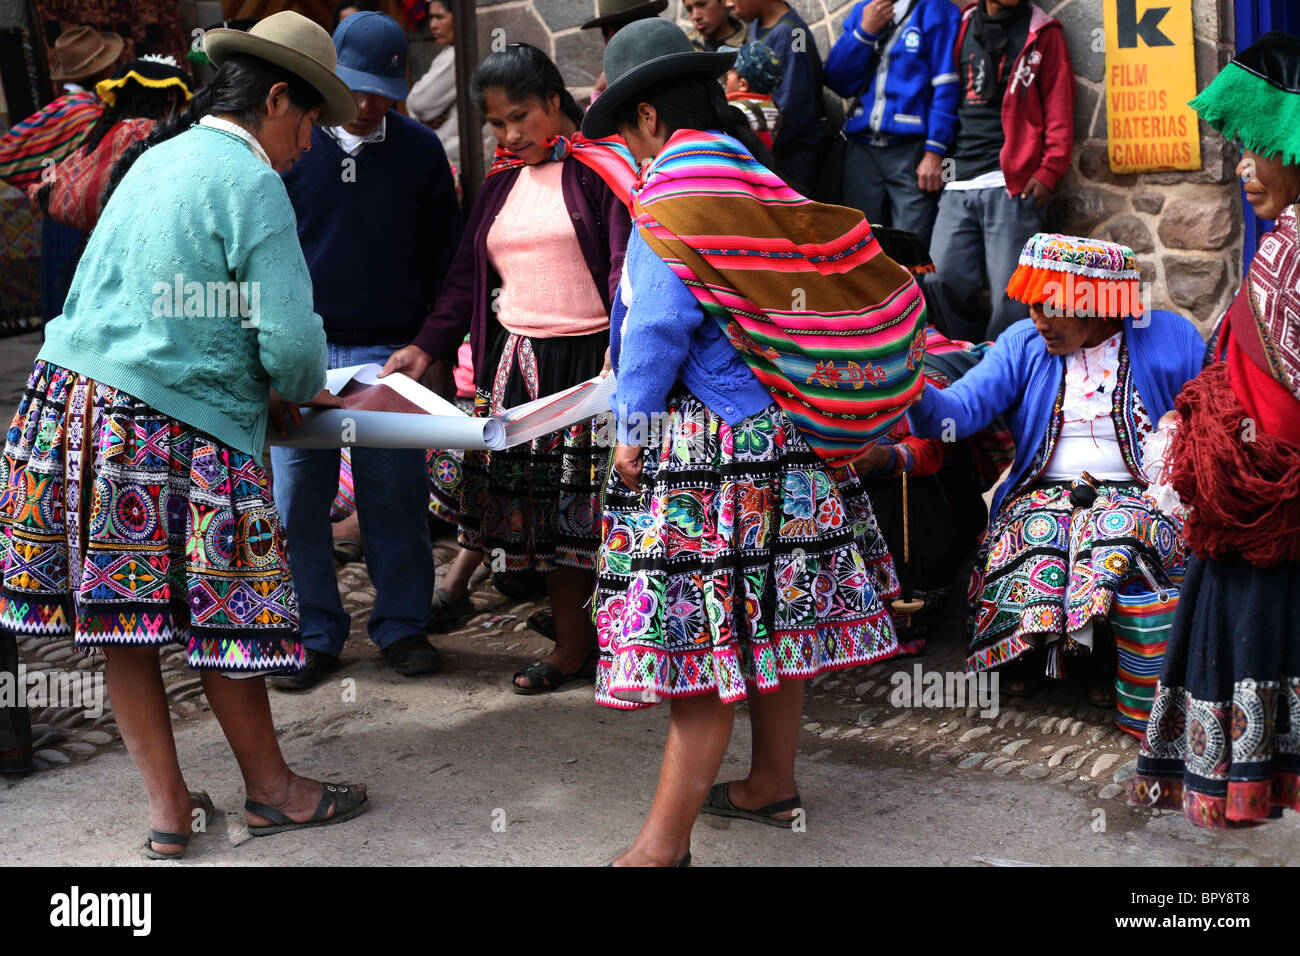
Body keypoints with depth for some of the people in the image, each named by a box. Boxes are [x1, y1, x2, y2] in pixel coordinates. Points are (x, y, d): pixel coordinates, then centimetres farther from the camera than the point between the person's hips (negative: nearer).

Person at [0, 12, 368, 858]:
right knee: (220, 616, 5)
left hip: (73, 402, 8)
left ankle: (168, 807, 18)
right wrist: (298, 392, 9)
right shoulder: (250, 181, -8)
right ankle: (271, 791, 20)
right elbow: (291, 338, -14)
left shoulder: (156, 158, 18)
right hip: (173, 430, -8)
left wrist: (266, 382, 28)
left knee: (125, 625, 8)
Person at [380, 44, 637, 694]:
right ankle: (573, 646, 13)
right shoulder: (501, 181, 16)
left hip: (589, 361, -6)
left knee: (592, 502, -4)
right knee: (535, 500, 4)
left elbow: (629, 269, -12)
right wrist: (427, 346, 7)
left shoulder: (599, 169, -4)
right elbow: (468, 275, 17)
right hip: (514, 364, 6)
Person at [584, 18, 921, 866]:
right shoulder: (764, 183, 10)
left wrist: (631, 432, -4)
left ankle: (665, 844, -3)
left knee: (702, 635, -7)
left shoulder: (670, 198, -12)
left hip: (706, 445, -8)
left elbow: (655, 328, -16)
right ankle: (773, 785, 31)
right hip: (787, 437, 8)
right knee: (771, 621, 17)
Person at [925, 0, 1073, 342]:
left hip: (1013, 183, -4)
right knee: (940, 280, -5)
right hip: (960, 183, 4)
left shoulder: (1041, 33, 8)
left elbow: (1059, 108, 2)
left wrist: (1048, 172, -8)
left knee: (1008, 291, -8)